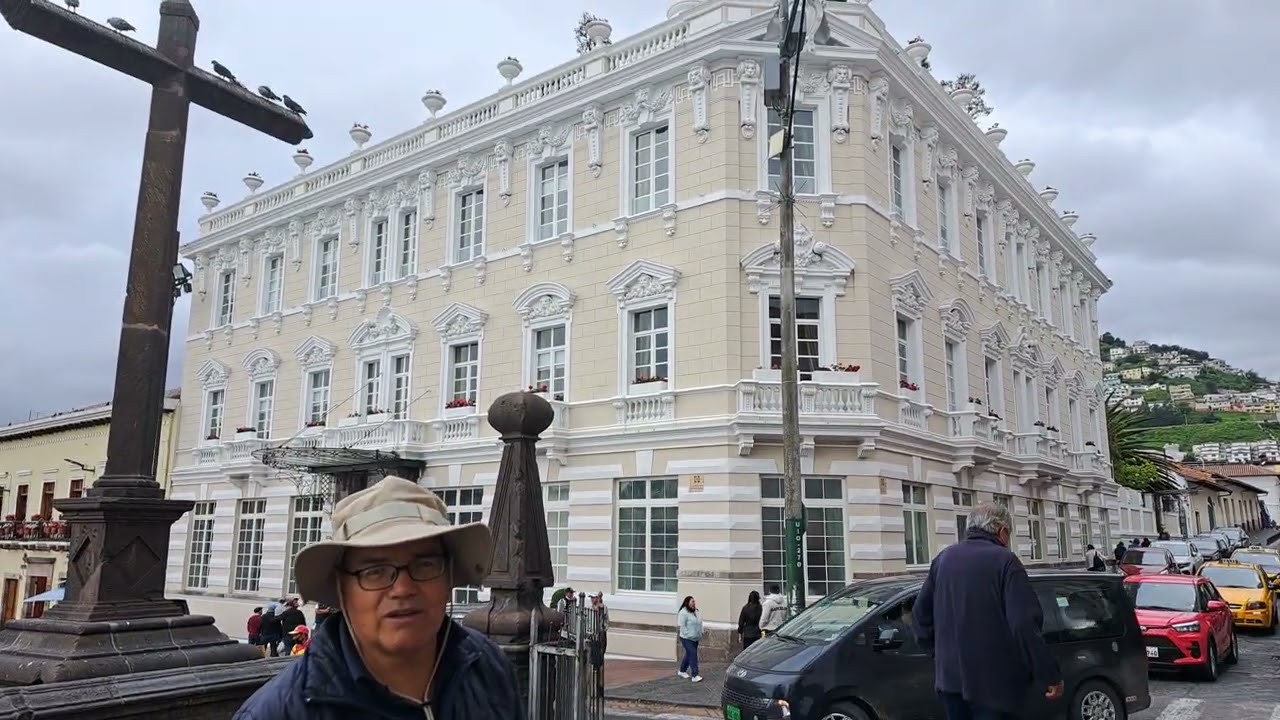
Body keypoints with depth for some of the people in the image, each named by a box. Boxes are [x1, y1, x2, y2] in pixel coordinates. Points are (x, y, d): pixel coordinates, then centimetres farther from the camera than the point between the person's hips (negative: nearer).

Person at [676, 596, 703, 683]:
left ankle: (682, 671, 32)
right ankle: (695, 675, -12)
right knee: (693, 654, -13)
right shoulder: (684, 613, -15)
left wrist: (700, 633, 8)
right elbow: (682, 626, -18)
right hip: (687, 639, -9)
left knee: (689, 655, 16)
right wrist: (688, 634, -21)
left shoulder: (695, 612, 12)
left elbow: (699, 623, 19)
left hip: (695, 639, 9)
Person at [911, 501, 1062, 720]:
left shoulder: (944, 558, 9)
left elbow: (920, 614, 13)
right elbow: (1025, 624, -19)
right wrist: (1050, 676, -13)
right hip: (993, 681, -6)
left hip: (949, 677, 6)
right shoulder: (1004, 560, -10)